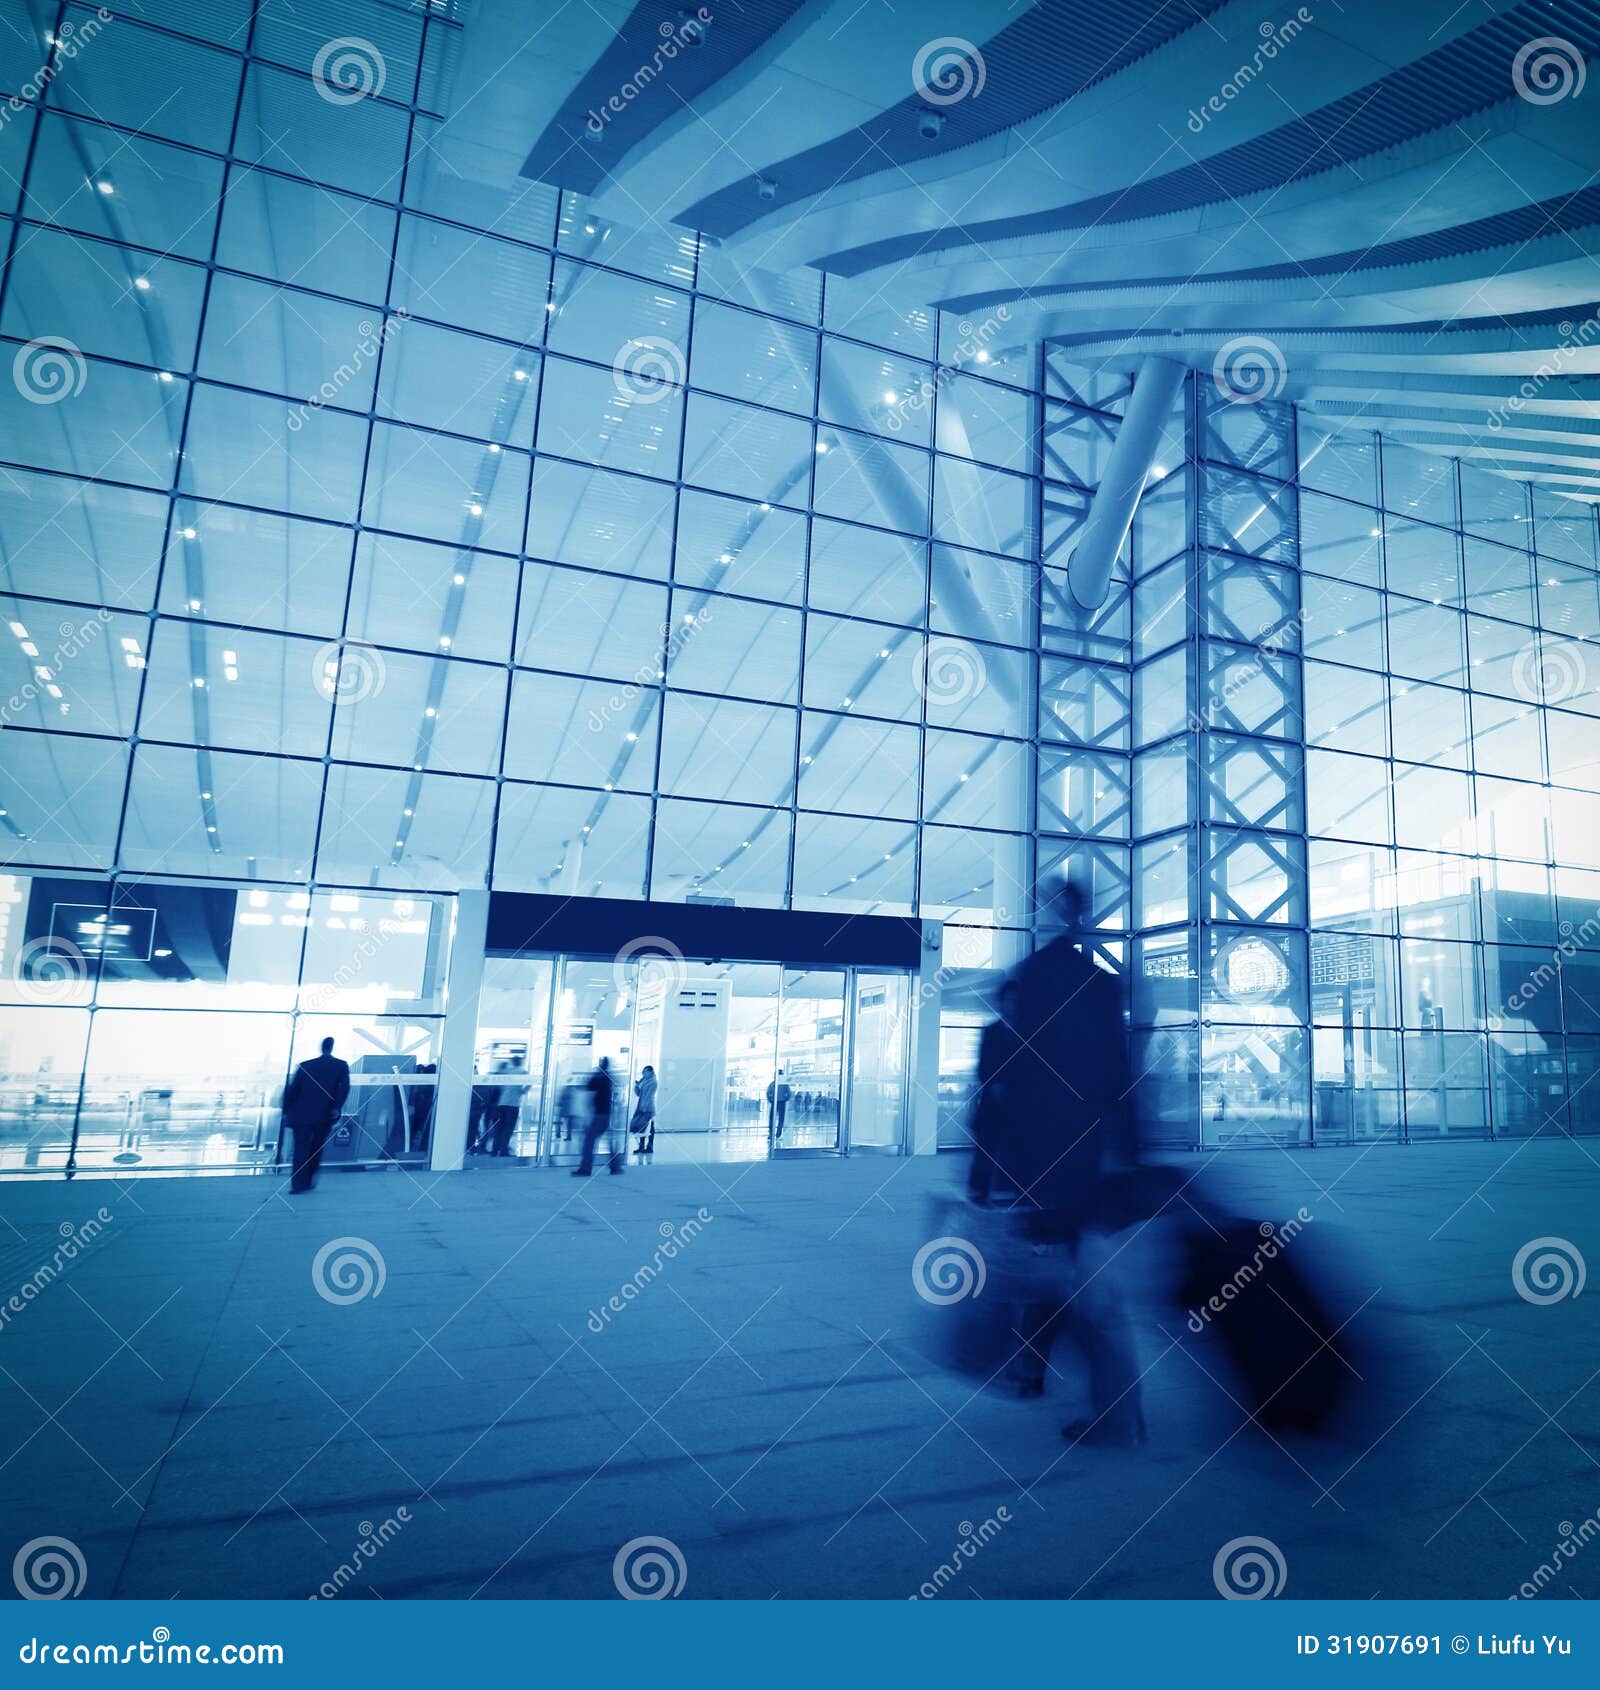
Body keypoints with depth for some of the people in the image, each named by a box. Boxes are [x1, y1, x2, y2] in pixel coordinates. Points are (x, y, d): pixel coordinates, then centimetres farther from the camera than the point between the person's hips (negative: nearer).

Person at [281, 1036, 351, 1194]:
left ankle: (299, 1184, -6)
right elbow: (344, 1087, -8)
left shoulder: (305, 1066, 7)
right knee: (316, 1149, 15)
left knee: (301, 1150, 2)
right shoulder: (342, 1066, 5)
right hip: (325, 1116, 1)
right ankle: (308, 1181, 16)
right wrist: (337, 1107, -11)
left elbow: (292, 1089, 4)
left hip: (302, 1115, -1)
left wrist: (286, 1111, 9)